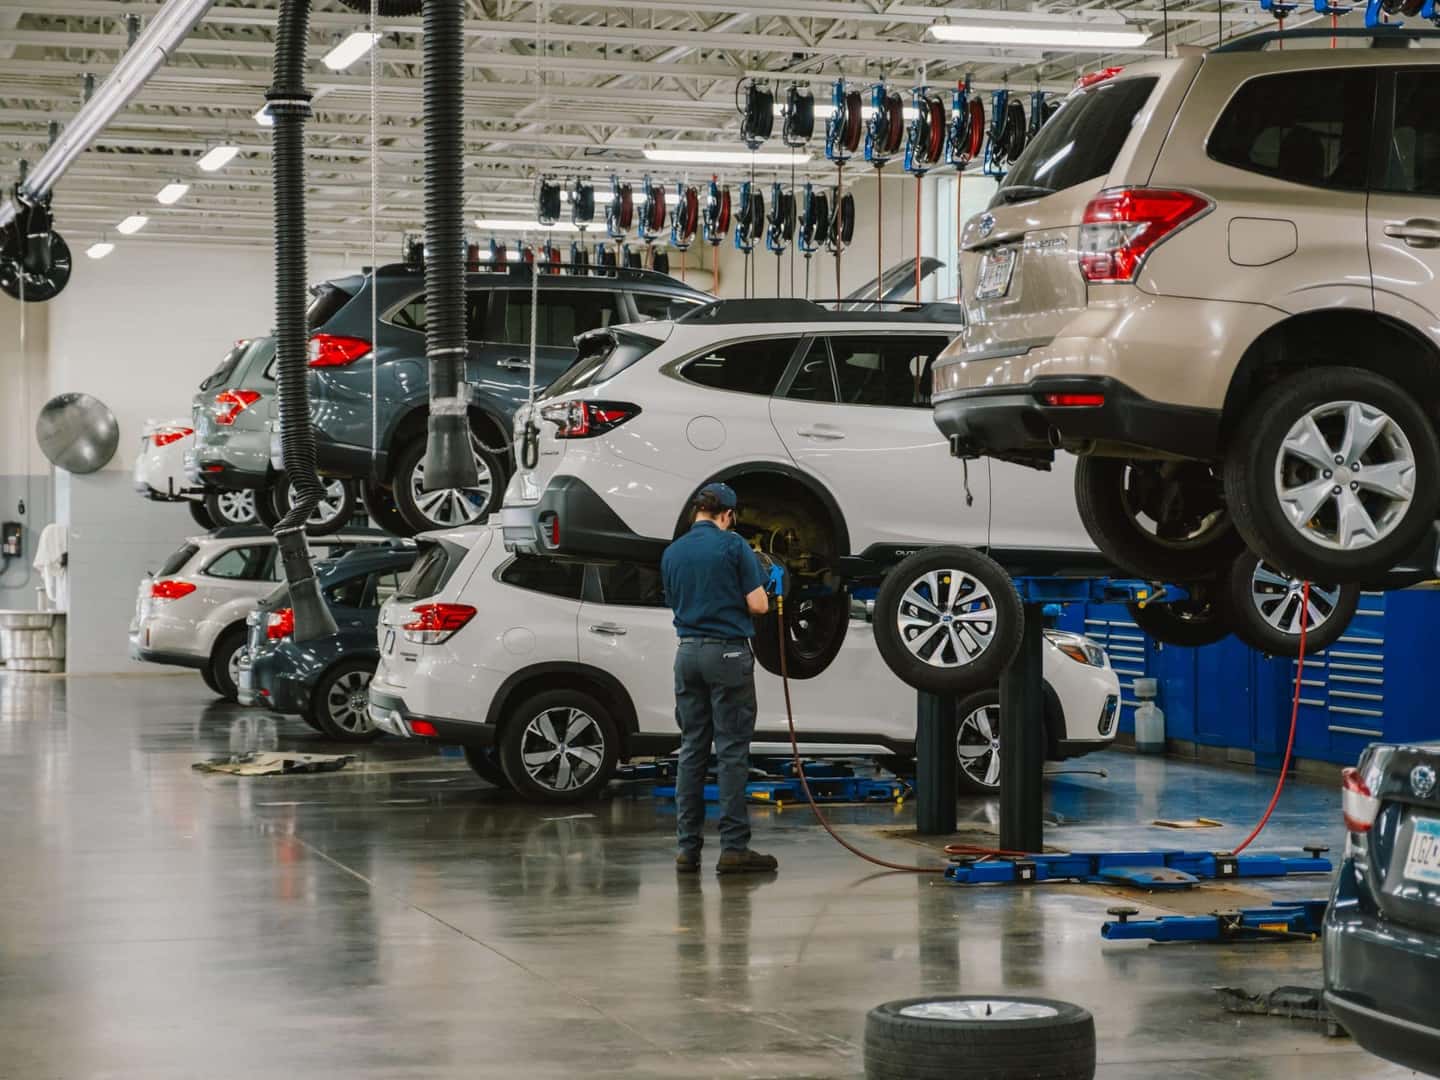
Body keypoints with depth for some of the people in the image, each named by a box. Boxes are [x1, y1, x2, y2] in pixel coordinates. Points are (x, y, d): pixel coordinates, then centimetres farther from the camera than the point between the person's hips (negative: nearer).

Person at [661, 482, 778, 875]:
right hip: (727, 652, -5)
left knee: (692, 750, 8)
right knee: (732, 751, -4)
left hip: (688, 653, 5)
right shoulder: (733, 545, -8)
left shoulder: (672, 553, 9)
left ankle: (688, 847, 7)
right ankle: (733, 847, -5)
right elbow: (758, 605, -9)